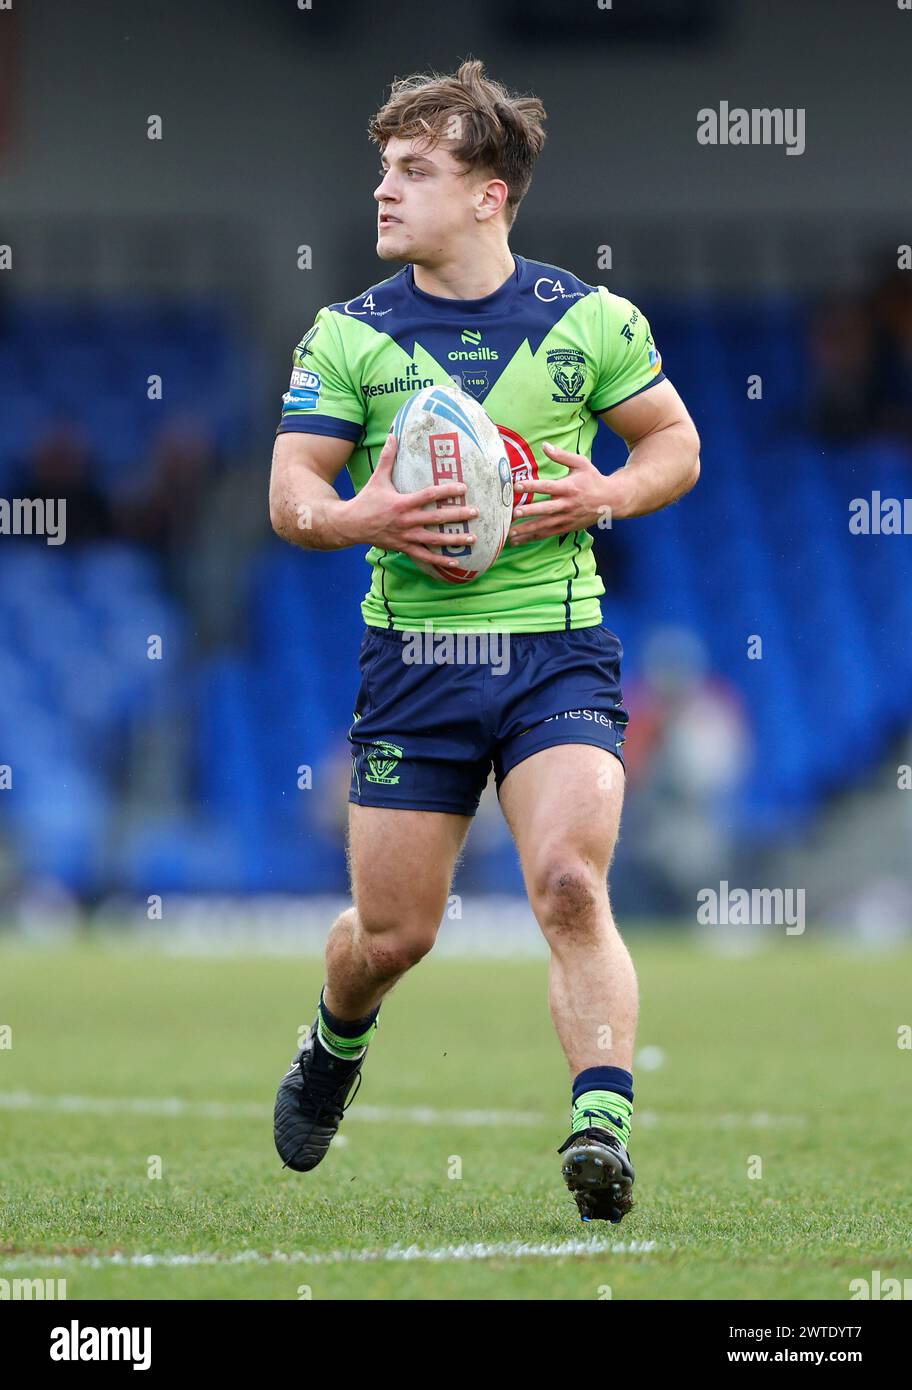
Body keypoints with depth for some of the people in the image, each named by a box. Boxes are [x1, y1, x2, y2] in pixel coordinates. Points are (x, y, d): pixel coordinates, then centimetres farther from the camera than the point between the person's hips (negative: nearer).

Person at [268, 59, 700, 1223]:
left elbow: (677, 444, 11)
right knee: (393, 931, 6)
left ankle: (603, 1124, -24)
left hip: (558, 653, -1)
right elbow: (289, 494, 1)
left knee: (569, 883, -21)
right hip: (412, 654, 1)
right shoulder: (350, 335, 1)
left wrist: (605, 494, -10)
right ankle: (337, 1044, 40)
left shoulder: (587, 320, 0)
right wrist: (358, 518, -21)